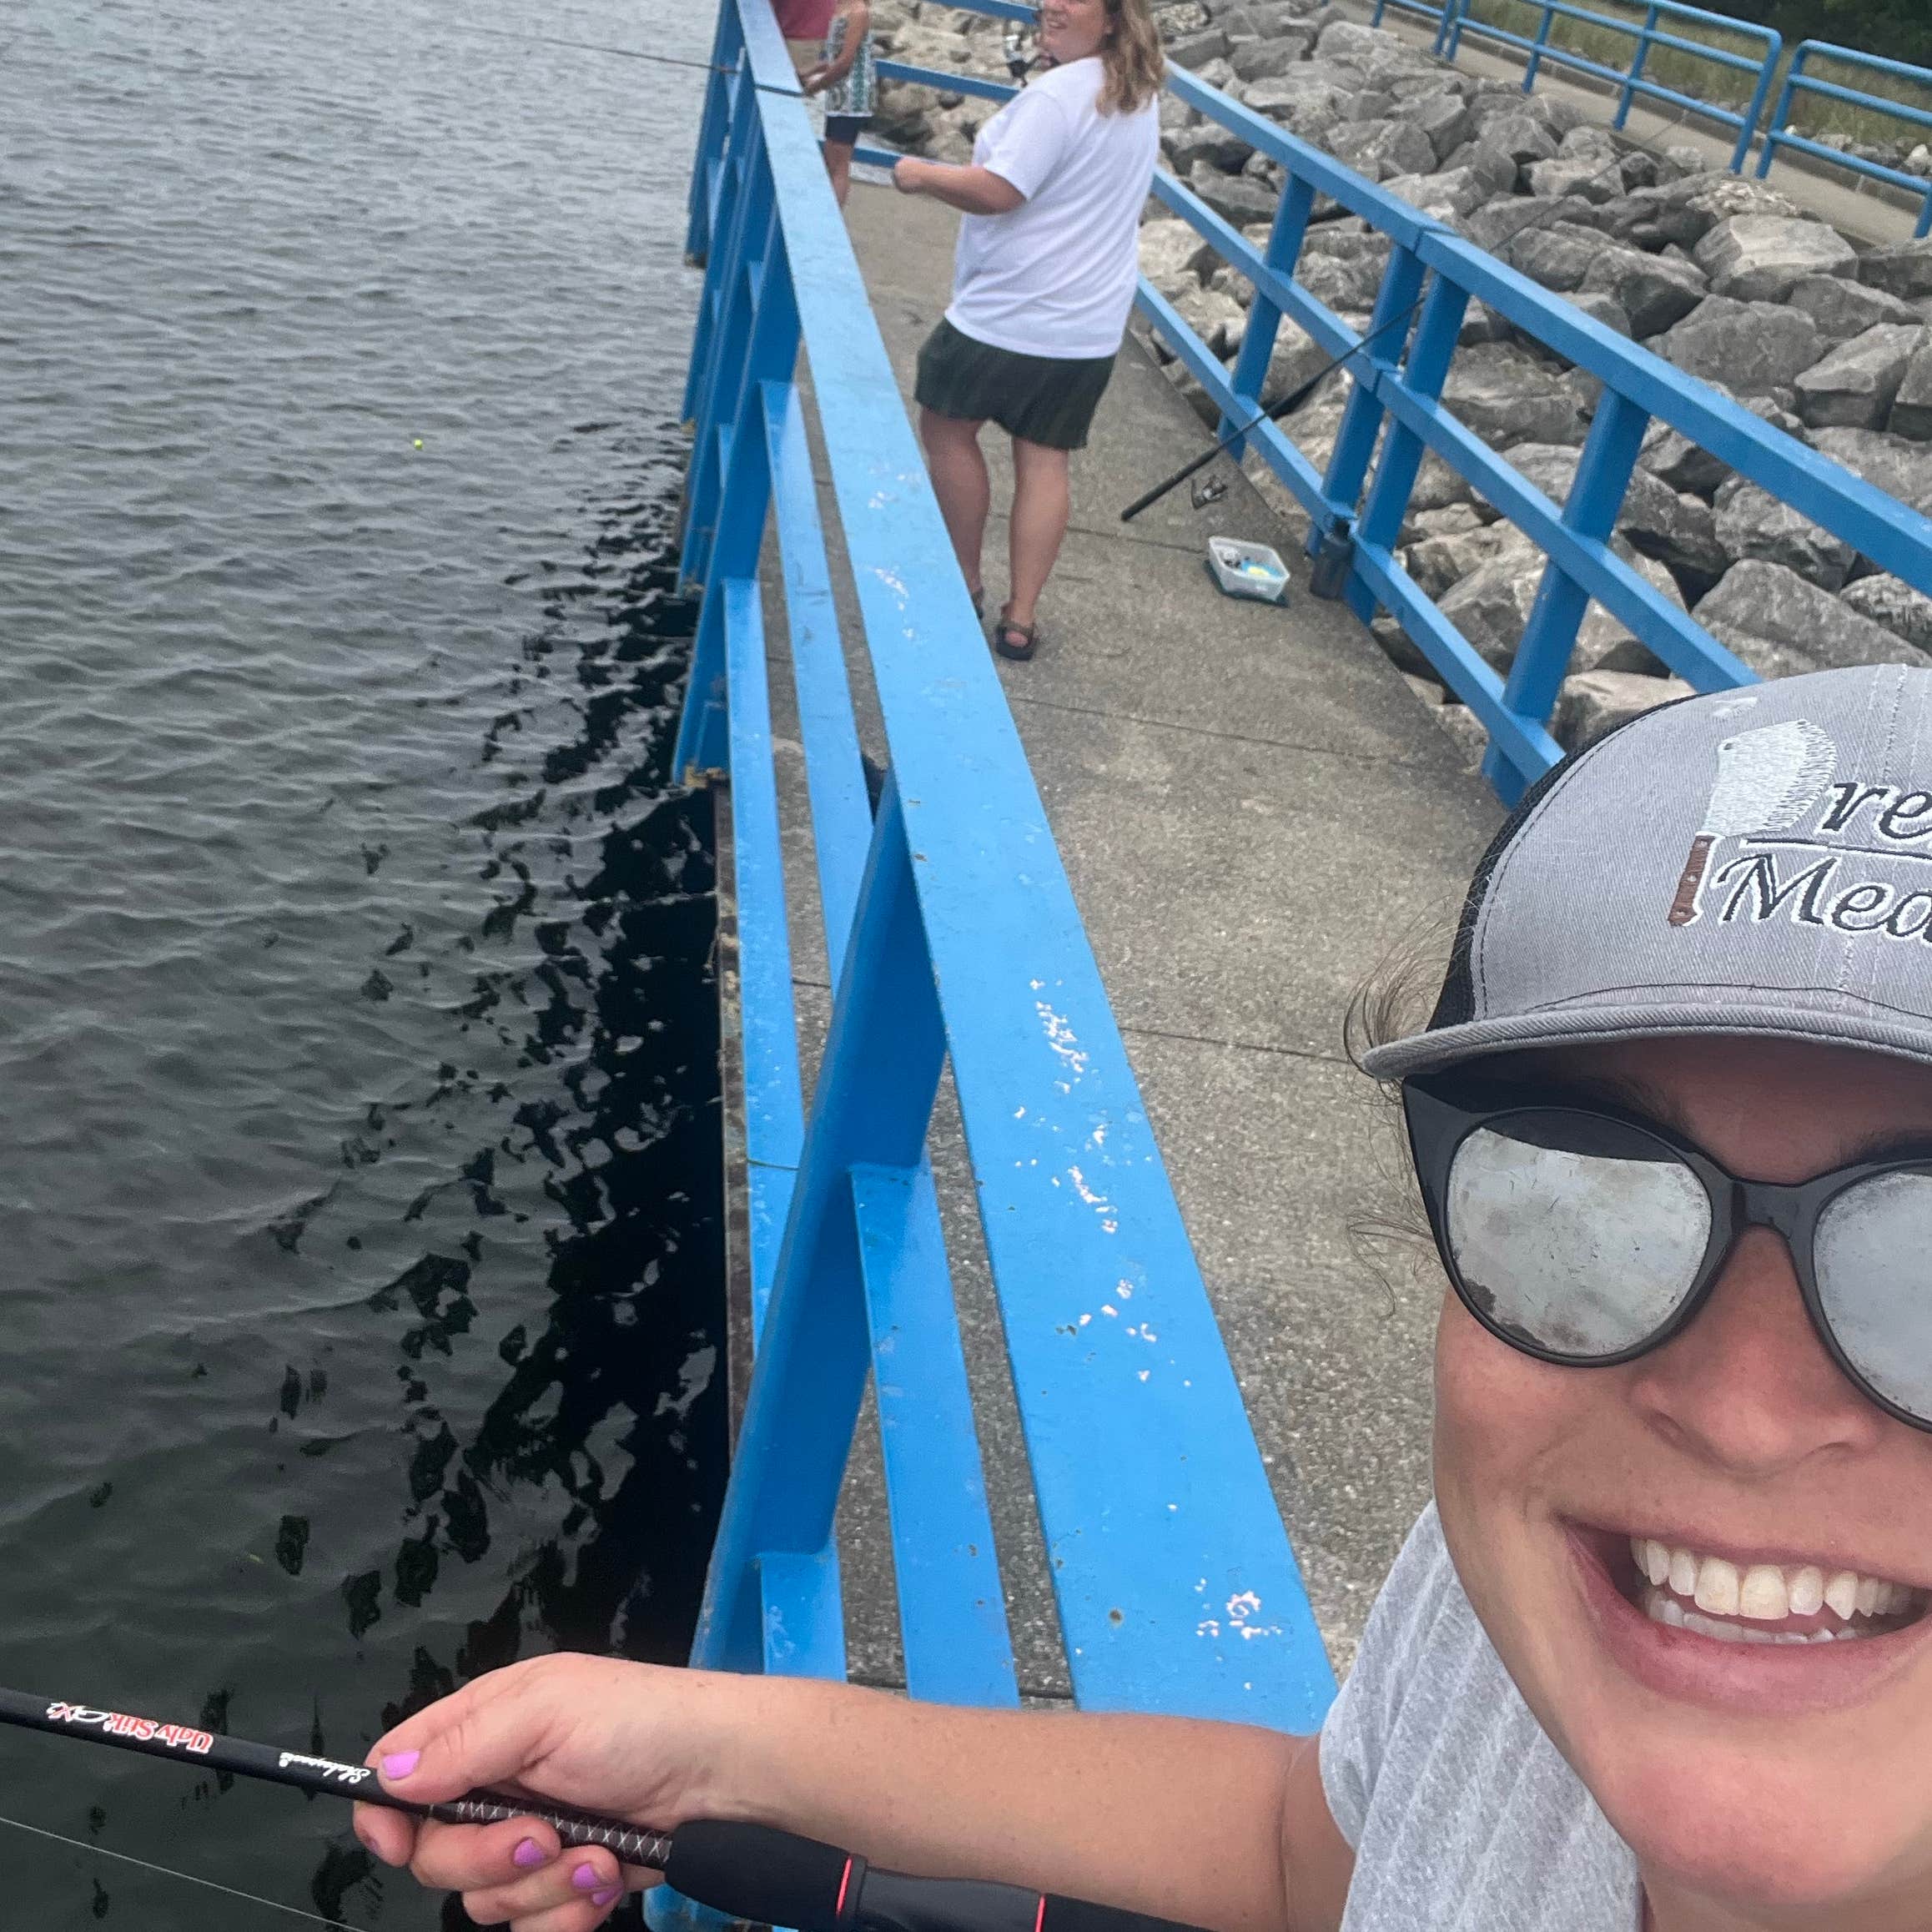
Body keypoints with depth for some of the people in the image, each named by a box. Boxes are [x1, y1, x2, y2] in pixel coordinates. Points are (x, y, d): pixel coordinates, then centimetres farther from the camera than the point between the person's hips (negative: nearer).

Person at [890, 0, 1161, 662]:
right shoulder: (1140, 96, 10)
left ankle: (964, 585, 20)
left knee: (948, 431, 12)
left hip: (1010, 313, -8)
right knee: (1044, 458, 9)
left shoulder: (1057, 94, -20)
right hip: (1090, 323, 8)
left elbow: (997, 192, -24)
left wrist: (922, 175, -9)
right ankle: (1020, 618, 7)